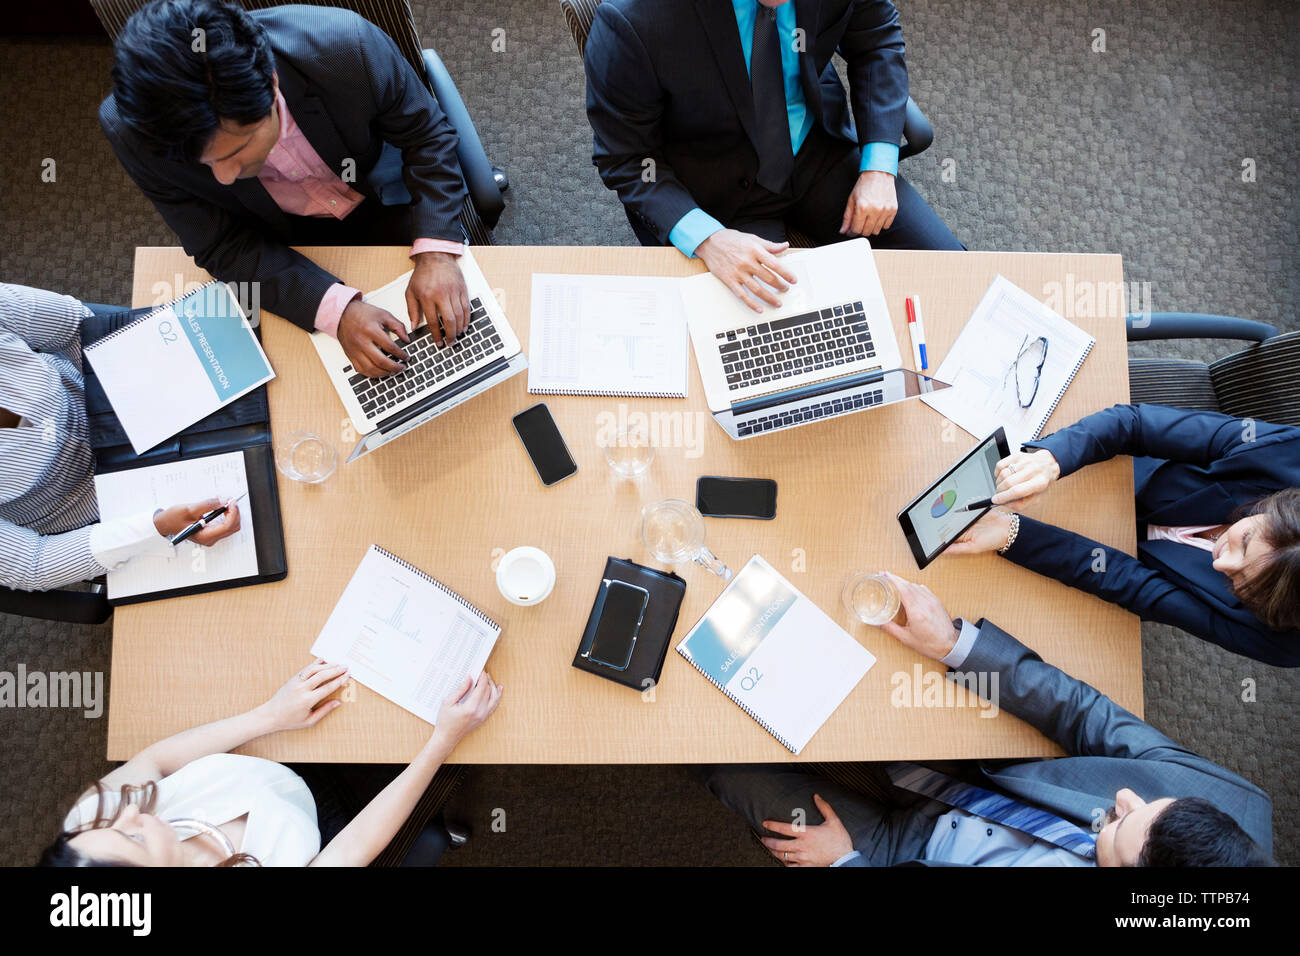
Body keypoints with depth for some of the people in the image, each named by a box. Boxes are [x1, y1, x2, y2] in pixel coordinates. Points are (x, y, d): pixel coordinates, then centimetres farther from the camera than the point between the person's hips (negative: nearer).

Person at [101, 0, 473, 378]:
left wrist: (434, 253, -32)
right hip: (283, 240, 0)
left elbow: (427, 135, -17)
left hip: (386, 203, 1)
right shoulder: (133, 133, -30)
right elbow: (221, 246, -21)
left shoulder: (347, 45, -34)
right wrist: (335, 310, -37)